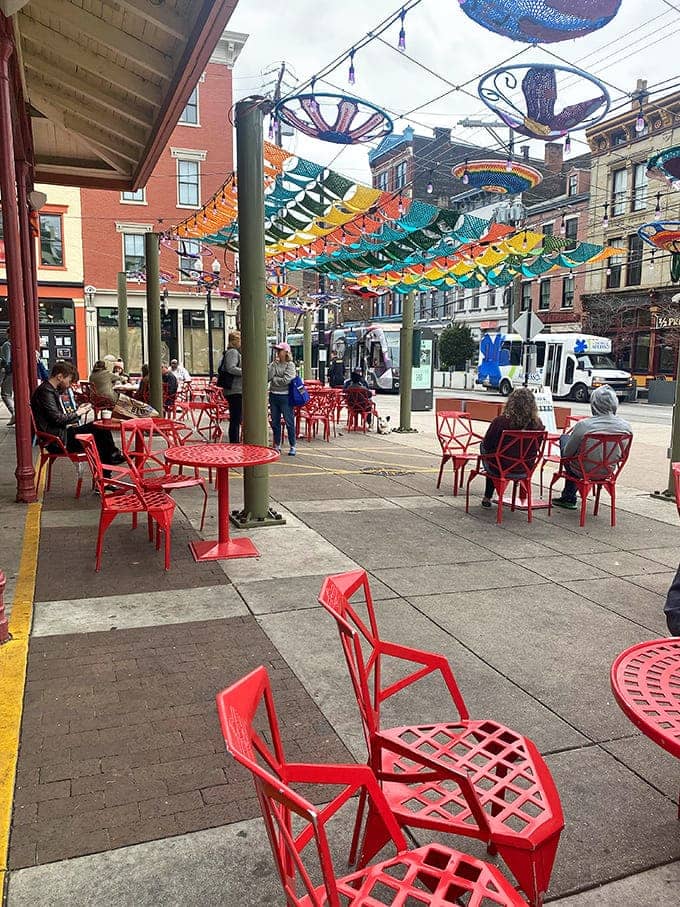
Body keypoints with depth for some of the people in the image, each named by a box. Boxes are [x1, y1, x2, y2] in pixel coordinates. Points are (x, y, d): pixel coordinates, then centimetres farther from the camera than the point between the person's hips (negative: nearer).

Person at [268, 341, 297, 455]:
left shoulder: (290, 365, -6)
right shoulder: (274, 363, 9)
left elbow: (286, 380, -16)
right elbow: (268, 377, -5)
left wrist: (274, 379, -4)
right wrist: (274, 363, -8)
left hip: (285, 396, -6)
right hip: (273, 395, 6)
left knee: (289, 422, -1)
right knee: (275, 422, 11)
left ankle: (293, 447, 7)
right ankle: (277, 445, 22)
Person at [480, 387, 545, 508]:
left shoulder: (500, 421, -23)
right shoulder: (537, 424, -15)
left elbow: (487, 444, -10)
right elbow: (536, 448, 1)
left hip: (500, 468, -3)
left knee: (482, 446, 27)